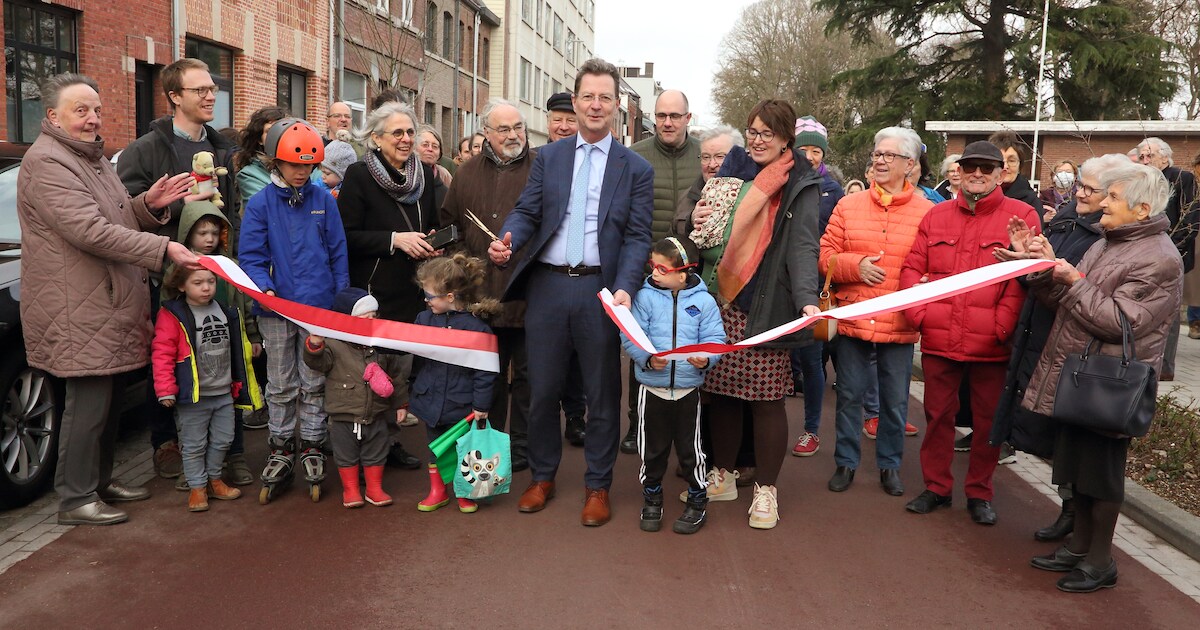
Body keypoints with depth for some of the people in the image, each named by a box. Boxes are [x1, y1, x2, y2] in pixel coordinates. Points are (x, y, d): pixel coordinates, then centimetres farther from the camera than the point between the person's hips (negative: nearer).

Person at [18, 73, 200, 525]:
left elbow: (117, 219, 22)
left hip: (109, 305, 10)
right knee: (88, 403, -5)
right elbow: (91, 231, -24)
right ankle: (75, 499, 7)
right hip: (79, 313, -10)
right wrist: (164, 249, -26)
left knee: (105, 399, 16)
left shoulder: (93, 158, 19)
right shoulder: (46, 162, -14)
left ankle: (101, 482, 28)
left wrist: (148, 205, 1)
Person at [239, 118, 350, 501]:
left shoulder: (323, 199, 0)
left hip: (319, 307, 1)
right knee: (281, 385, 12)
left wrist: (342, 298, 1)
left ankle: (311, 448, 23)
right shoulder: (260, 204, -4)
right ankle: (281, 449, 25)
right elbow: (252, 257, -4)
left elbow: (338, 253, 3)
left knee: (314, 383, 10)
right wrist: (264, 287, -21)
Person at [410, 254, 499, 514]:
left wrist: (481, 404, -12)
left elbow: (485, 370, -14)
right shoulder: (425, 319, -1)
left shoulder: (475, 326, -17)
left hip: (461, 405, -4)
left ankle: (464, 492, 33)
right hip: (430, 401, 4)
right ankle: (437, 491, 36)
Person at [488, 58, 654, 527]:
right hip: (547, 283, 2)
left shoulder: (635, 168, 4)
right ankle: (542, 477, 29)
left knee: (602, 392, 7)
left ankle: (597, 486, 22)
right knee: (542, 388, 10)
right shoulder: (548, 157, 10)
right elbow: (527, 212, 5)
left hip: (600, 288, -2)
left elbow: (638, 237, -2)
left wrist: (624, 288, -16)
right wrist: (506, 241, -17)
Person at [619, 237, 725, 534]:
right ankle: (651, 497, 32)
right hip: (651, 387, 1)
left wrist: (705, 358, -24)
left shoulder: (703, 301, -2)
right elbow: (630, 337, -8)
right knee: (652, 447, 12)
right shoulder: (645, 297, -3)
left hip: (688, 388, 0)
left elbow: (714, 338, -3)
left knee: (690, 448, 8)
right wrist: (648, 357, -26)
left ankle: (698, 501, 27)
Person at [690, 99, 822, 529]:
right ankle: (723, 476, 26)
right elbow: (707, 236, 27)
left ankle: (766, 490, 15)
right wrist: (699, 229, 4)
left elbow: (803, 246, -13)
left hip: (766, 309, -5)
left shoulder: (800, 186, -2)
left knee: (766, 398, 0)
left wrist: (807, 298, -29)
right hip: (720, 303, 5)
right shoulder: (731, 172, 14)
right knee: (720, 391, 8)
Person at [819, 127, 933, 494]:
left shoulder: (927, 211, -2)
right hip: (853, 320, 1)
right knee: (849, 394, 11)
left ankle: (889, 465, 28)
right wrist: (856, 265, -13)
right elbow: (825, 254, 3)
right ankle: (846, 462, 27)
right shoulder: (848, 206, 3)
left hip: (900, 324, -1)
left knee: (895, 401, 10)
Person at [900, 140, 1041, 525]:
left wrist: (1002, 325, -15)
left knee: (988, 421, 9)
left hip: (991, 345, -2)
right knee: (938, 415, 12)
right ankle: (936, 487, 27)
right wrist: (918, 313, -5)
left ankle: (980, 493, 26)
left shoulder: (1022, 216, 0)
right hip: (939, 339, 3)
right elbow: (913, 268, 7)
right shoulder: (937, 216, 10)